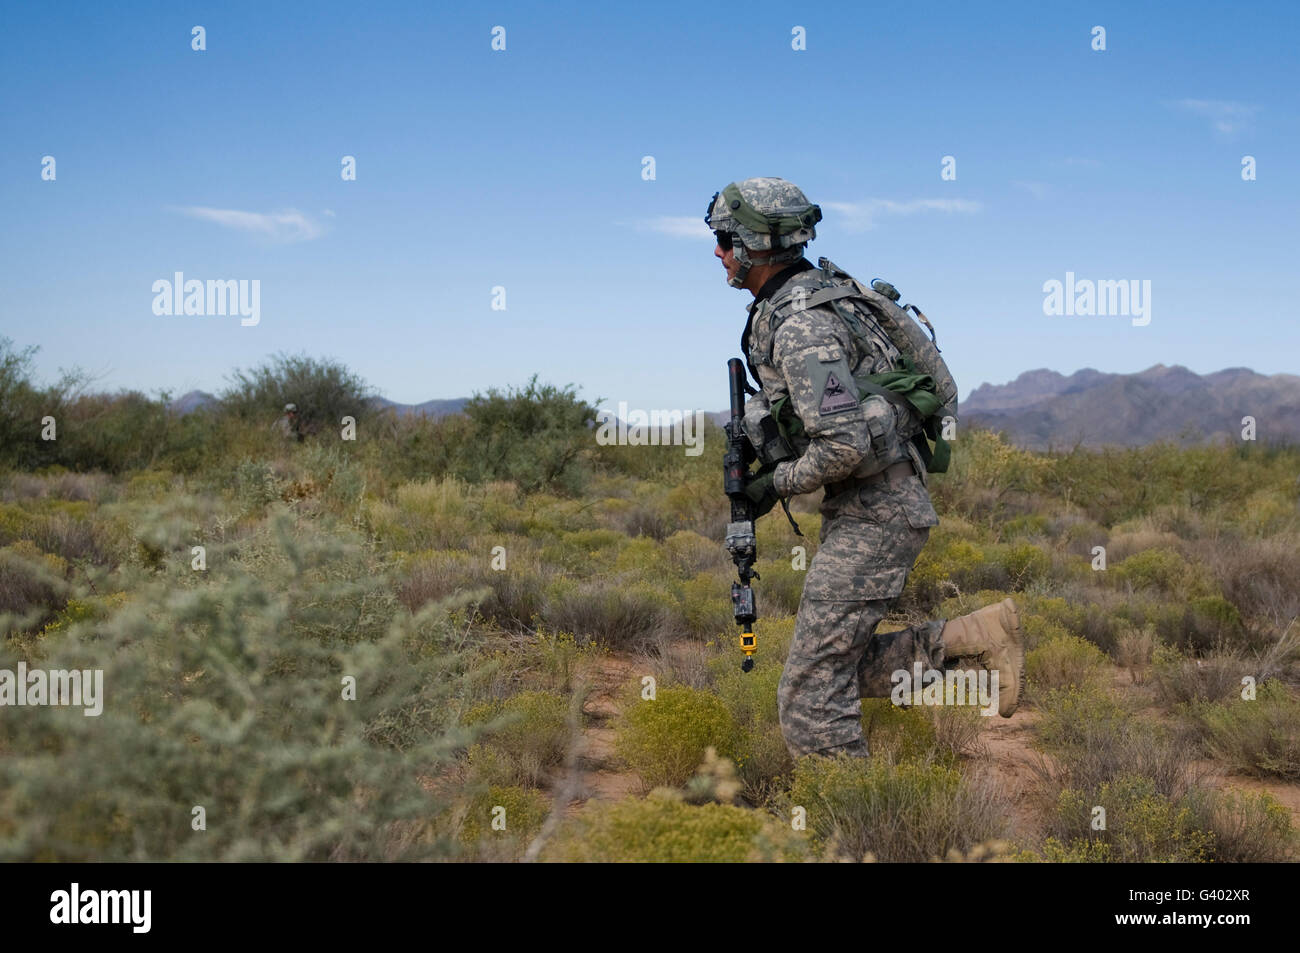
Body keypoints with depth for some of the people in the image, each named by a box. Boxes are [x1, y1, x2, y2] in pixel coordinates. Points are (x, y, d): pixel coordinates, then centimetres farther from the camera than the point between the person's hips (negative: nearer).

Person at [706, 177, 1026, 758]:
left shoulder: (801, 327, -22)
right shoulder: (813, 291, 11)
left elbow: (845, 446, -28)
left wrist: (776, 483, -12)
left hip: (873, 515, -10)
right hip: (872, 508, 10)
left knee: (811, 690, -7)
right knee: (847, 667, 18)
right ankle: (977, 636, 17)